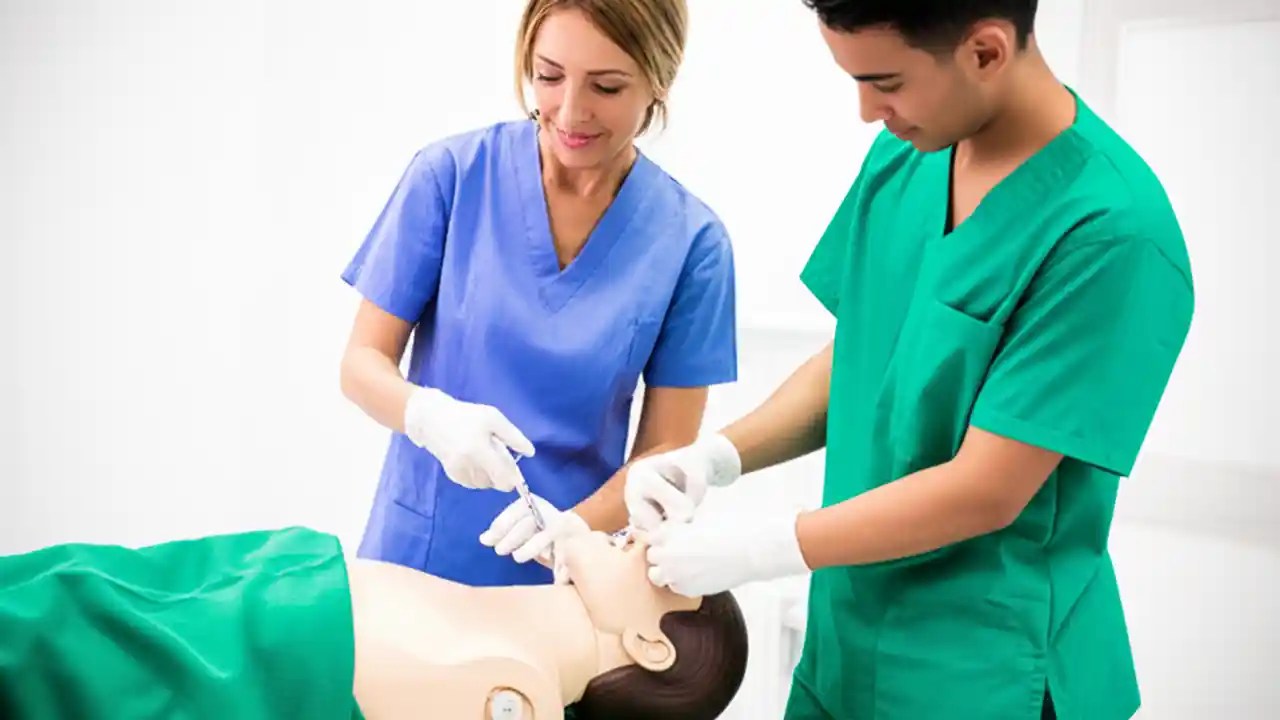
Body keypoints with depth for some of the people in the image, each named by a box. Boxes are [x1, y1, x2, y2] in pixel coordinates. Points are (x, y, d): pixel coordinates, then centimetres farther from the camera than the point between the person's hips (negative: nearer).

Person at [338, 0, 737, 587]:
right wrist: (431, 416, -26)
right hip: (420, 554, 1)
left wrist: (577, 528, -23)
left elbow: (666, 450, -6)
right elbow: (363, 362, -6)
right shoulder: (451, 174, -10)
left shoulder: (689, 240, -10)